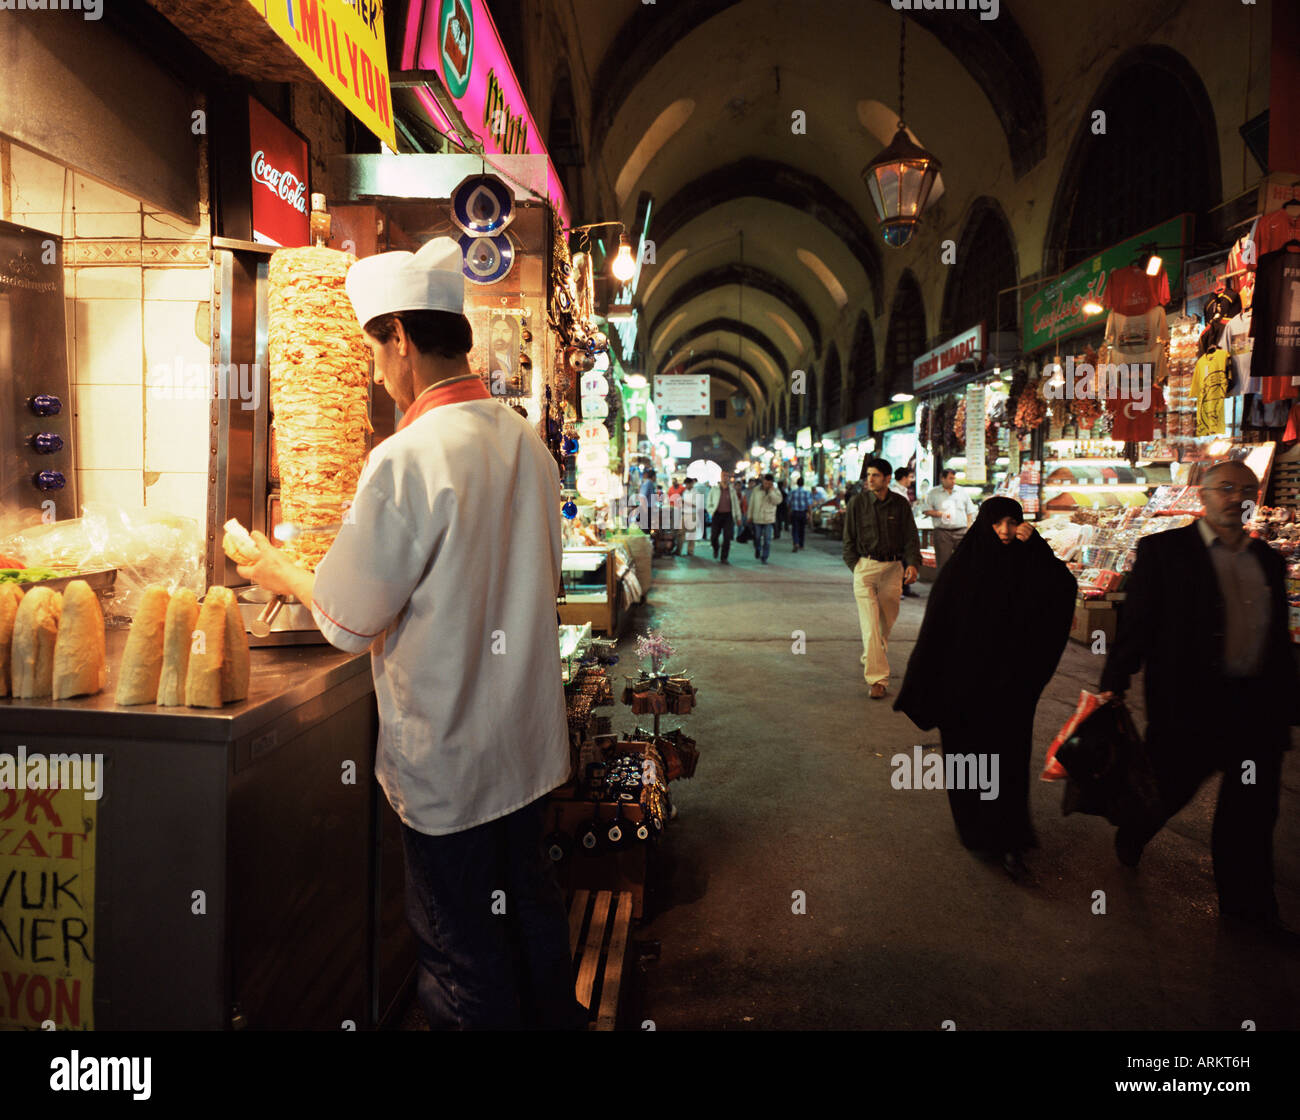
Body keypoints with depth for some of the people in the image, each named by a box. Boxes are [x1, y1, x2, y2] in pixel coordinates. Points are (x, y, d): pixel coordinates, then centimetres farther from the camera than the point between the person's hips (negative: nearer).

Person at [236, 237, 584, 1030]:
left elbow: (350, 624, -15)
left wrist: (286, 575, 5)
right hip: (529, 737, 8)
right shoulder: (527, 441, 0)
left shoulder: (406, 460, -23)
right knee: (532, 901, 24)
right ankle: (555, 1016, 43)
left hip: (448, 757, -7)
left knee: (461, 943, 12)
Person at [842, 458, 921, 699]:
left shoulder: (900, 504, 3)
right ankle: (878, 679, -9)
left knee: (887, 621, 14)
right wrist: (855, 565, 0)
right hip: (865, 567, -2)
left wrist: (912, 563, -8)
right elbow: (849, 539, 6)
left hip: (893, 568, 3)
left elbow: (911, 537, 6)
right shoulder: (857, 502, -1)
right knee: (870, 625, -10)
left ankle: (870, 659, 41)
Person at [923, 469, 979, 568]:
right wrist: (939, 514, -11)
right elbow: (926, 511, 4)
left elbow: (970, 512, 16)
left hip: (961, 531, 2)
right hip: (942, 531, -2)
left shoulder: (962, 492, 13)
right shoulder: (933, 493, 7)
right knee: (943, 562, -1)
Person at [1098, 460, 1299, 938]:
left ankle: (1249, 905, 27)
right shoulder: (1163, 550, -5)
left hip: (1258, 706, 5)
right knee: (1168, 788, 9)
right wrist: (1113, 685, -13)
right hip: (1189, 702, -5)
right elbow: (1135, 623, -9)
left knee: (1253, 811, 12)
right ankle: (1132, 834, 41)